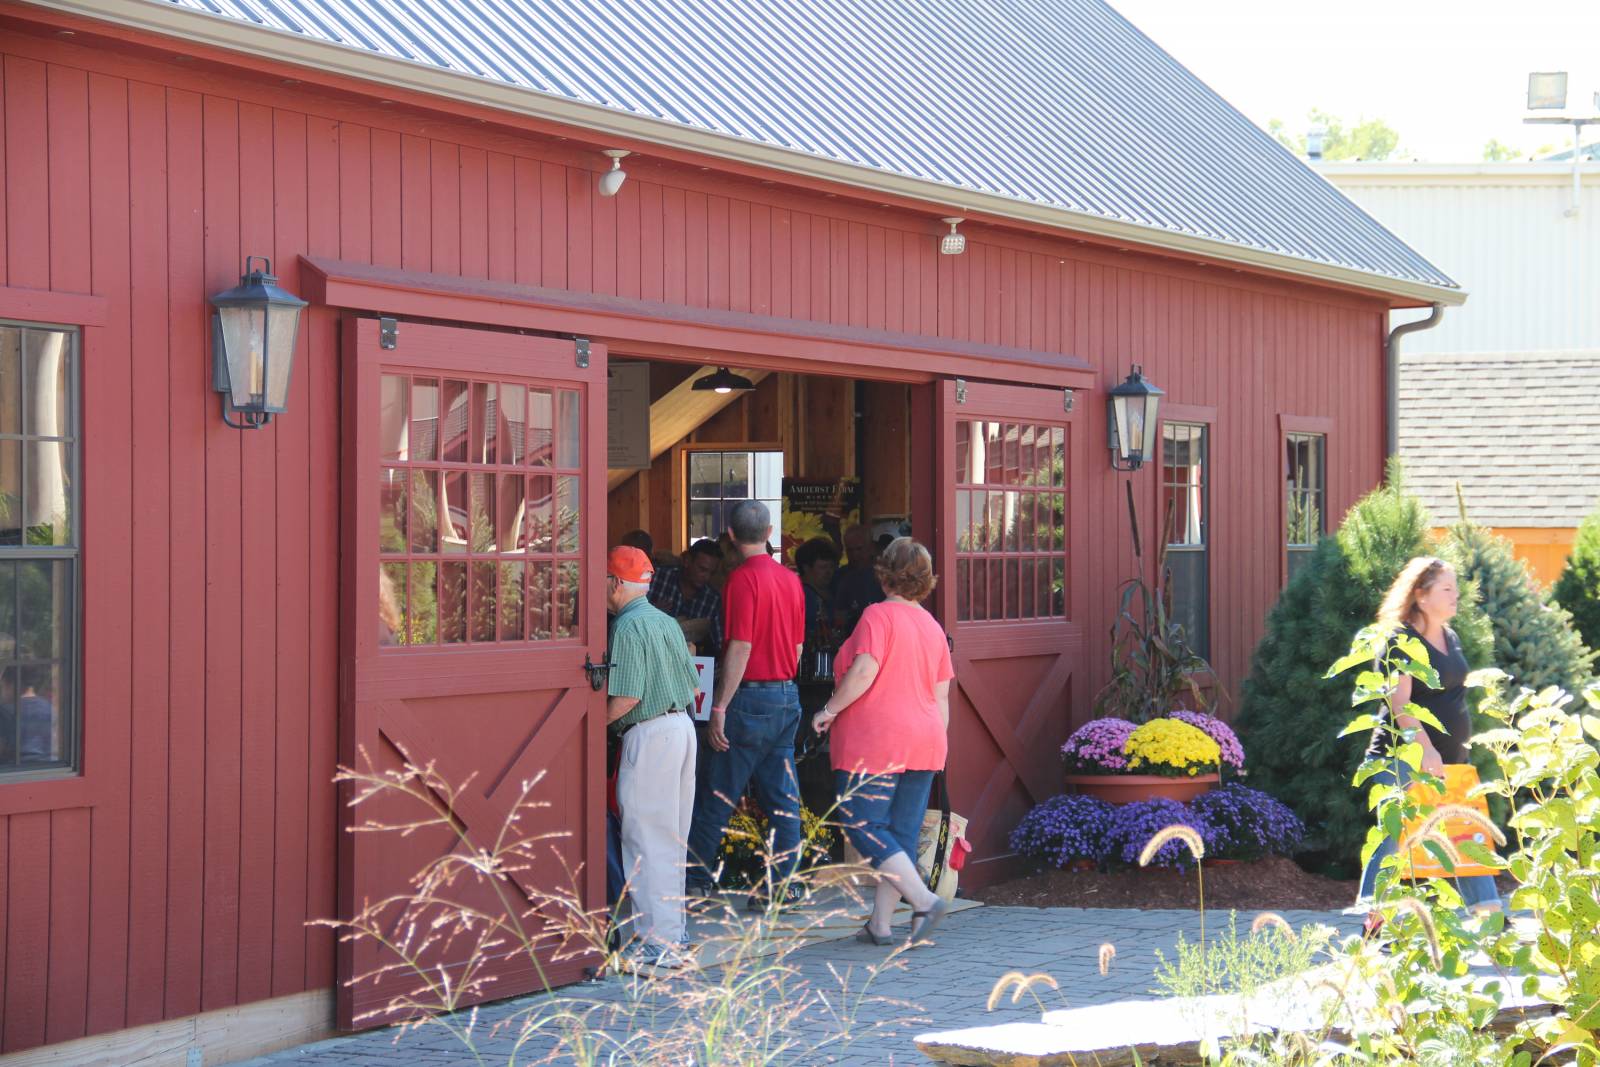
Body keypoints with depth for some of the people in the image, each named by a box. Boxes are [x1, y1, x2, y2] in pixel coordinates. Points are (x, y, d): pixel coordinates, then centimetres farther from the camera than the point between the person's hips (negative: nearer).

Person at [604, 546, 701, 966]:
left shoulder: (628, 626, -14)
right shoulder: (666, 621, 14)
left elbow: (626, 697, -20)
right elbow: (691, 686, 16)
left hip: (649, 735, -9)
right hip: (681, 727, 9)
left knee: (646, 839, -5)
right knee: (671, 837, 16)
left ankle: (660, 943, -5)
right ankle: (674, 928, 24)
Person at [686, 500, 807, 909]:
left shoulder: (742, 579, -13)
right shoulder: (790, 579, 10)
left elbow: (740, 649, -17)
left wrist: (719, 709, -16)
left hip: (751, 696, -7)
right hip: (787, 696, 7)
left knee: (718, 795, 1)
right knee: (782, 796, 7)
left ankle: (694, 878, 9)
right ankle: (783, 884, 7)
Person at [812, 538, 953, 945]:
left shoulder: (878, 615, -9)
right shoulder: (932, 626, 12)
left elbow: (864, 671, -20)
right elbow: (941, 697, 13)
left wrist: (830, 710, -9)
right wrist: (936, 742, 21)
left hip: (874, 742, -8)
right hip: (922, 743, 8)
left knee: (864, 827, -4)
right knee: (902, 833, 7)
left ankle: (924, 900, -15)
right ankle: (880, 923, 10)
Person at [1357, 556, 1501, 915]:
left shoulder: (1451, 639, 15)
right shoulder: (1400, 640, -11)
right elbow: (1399, 703, -20)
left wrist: (1461, 748, 19)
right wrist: (1426, 749, -29)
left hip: (1450, 759, 8)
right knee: (1393, 839, -9)